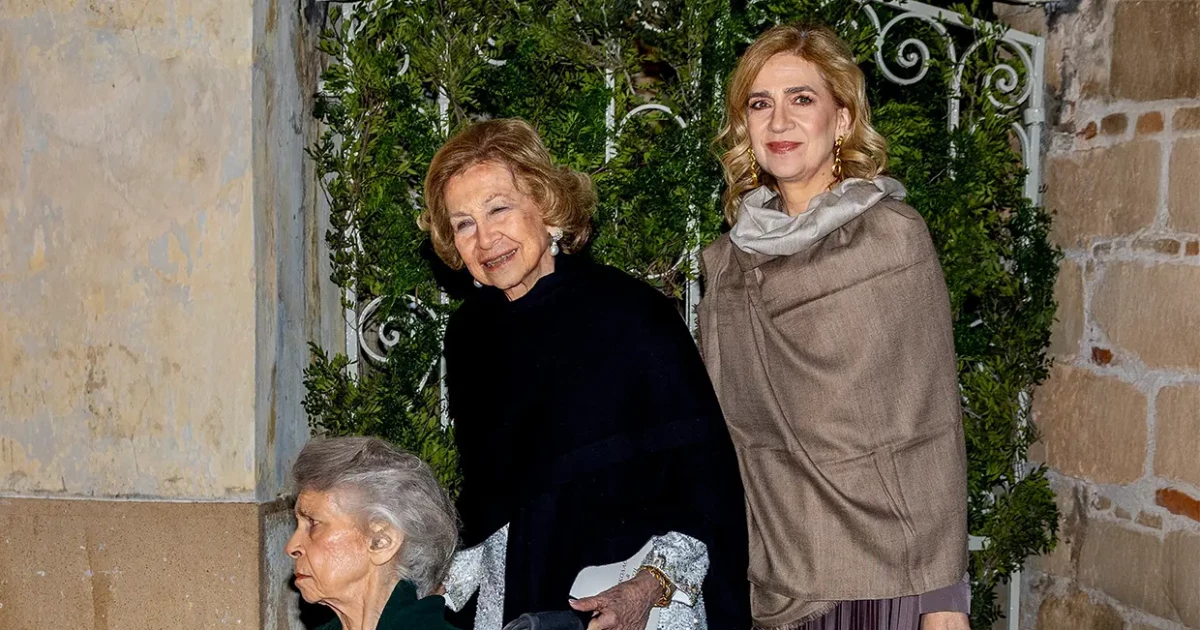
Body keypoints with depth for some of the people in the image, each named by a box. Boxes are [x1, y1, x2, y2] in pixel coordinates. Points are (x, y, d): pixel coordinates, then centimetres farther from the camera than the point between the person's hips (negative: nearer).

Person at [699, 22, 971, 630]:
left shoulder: (894, 236, -5)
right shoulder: (728, 261, 7)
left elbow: (932, 424, -7)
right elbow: (720, 428, 12)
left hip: (877, 576, -4)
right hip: (768, 578, 4)